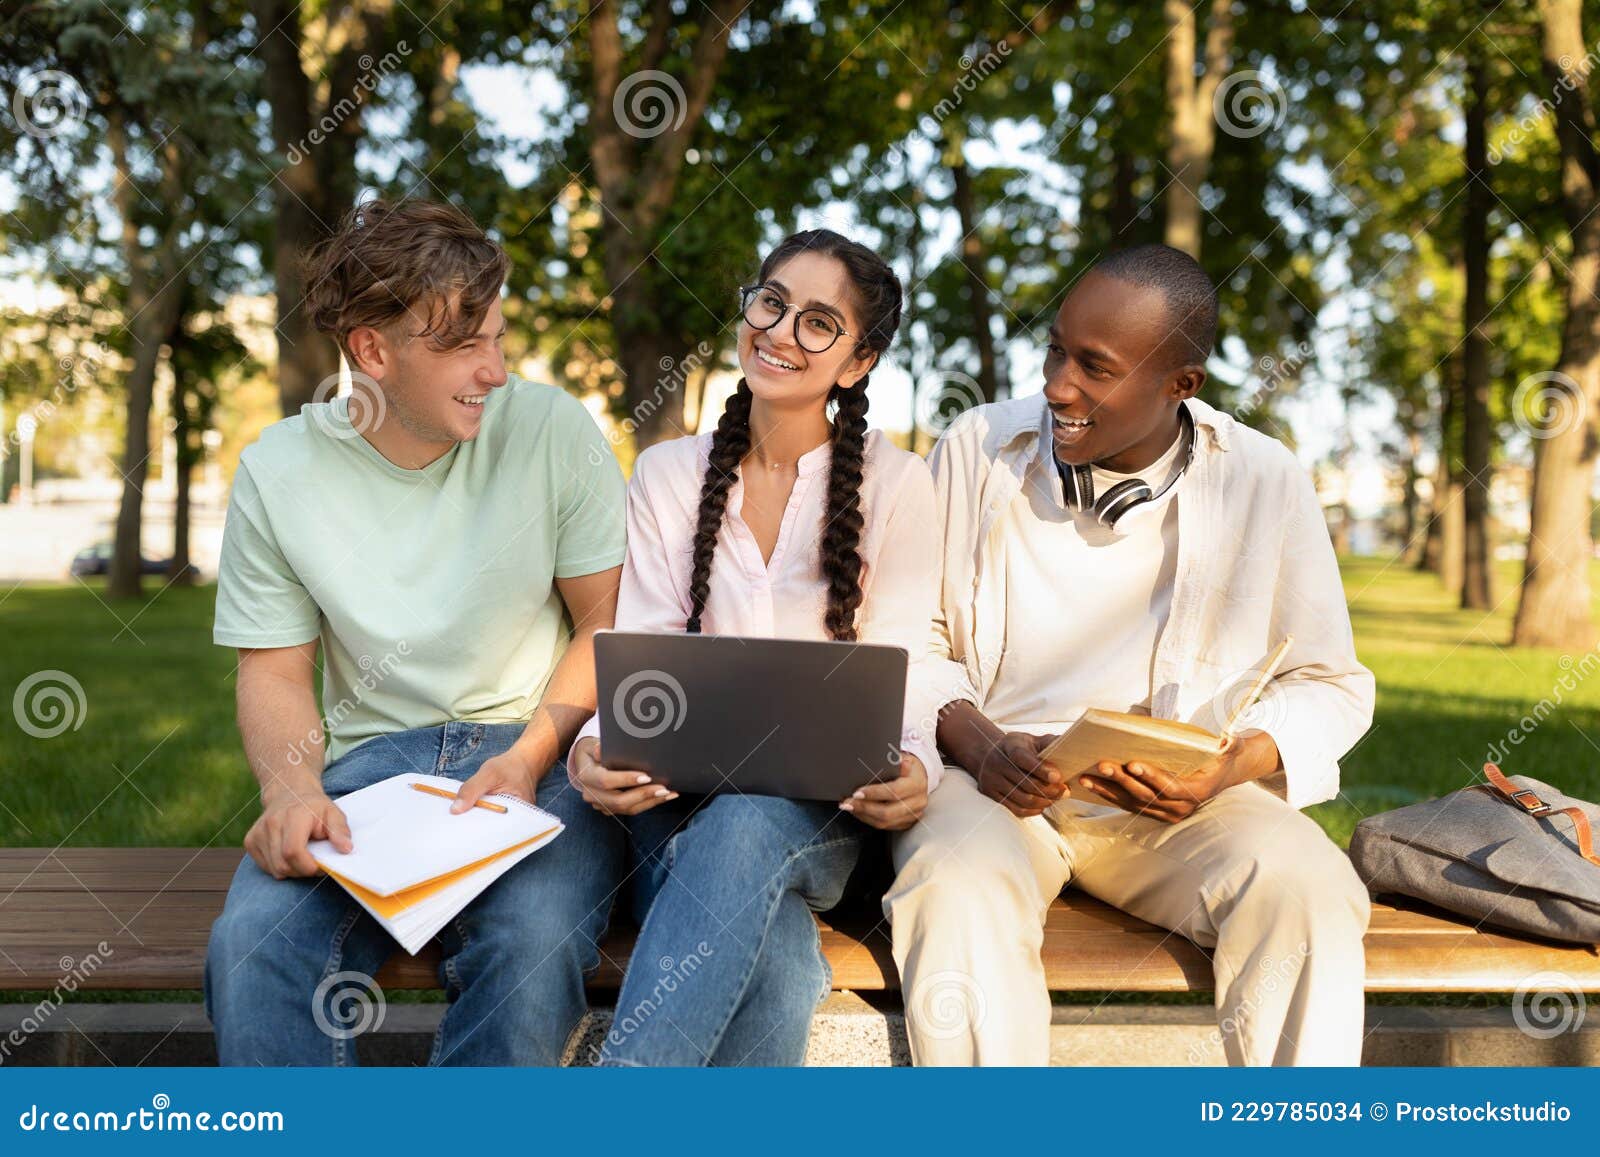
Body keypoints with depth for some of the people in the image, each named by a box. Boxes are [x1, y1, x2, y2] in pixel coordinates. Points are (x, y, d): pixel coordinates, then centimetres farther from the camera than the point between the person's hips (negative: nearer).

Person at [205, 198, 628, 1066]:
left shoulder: (552, 430, -2)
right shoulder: (277, 474, 2)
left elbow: (608, 622, 3)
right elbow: (273, 671, 6)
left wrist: (532, 754, -13)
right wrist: (293, 788, -15)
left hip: (540, 746, -1)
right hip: (371, 759, 2)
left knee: (533, 943, -33)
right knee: (252, 945, -27)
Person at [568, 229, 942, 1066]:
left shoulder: (894, 484, 7)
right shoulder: (667, 474, 13)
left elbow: (898, 672, 1)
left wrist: (911, 765, -22)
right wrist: (596, 743, -18)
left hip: (821, 807, -1)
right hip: (682, 796, 1)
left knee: (746, 829, -38)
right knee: (771, 960, -34)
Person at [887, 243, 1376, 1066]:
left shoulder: (1264, 482, 1)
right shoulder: (979, 449, 1)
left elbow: (1330, 686, 7)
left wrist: (1234, 766, -13)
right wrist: (979, 745, -14)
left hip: (1183, 801, 1)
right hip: (997, 782, 0)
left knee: (1310, 894, -28)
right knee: (956, 894, -34)